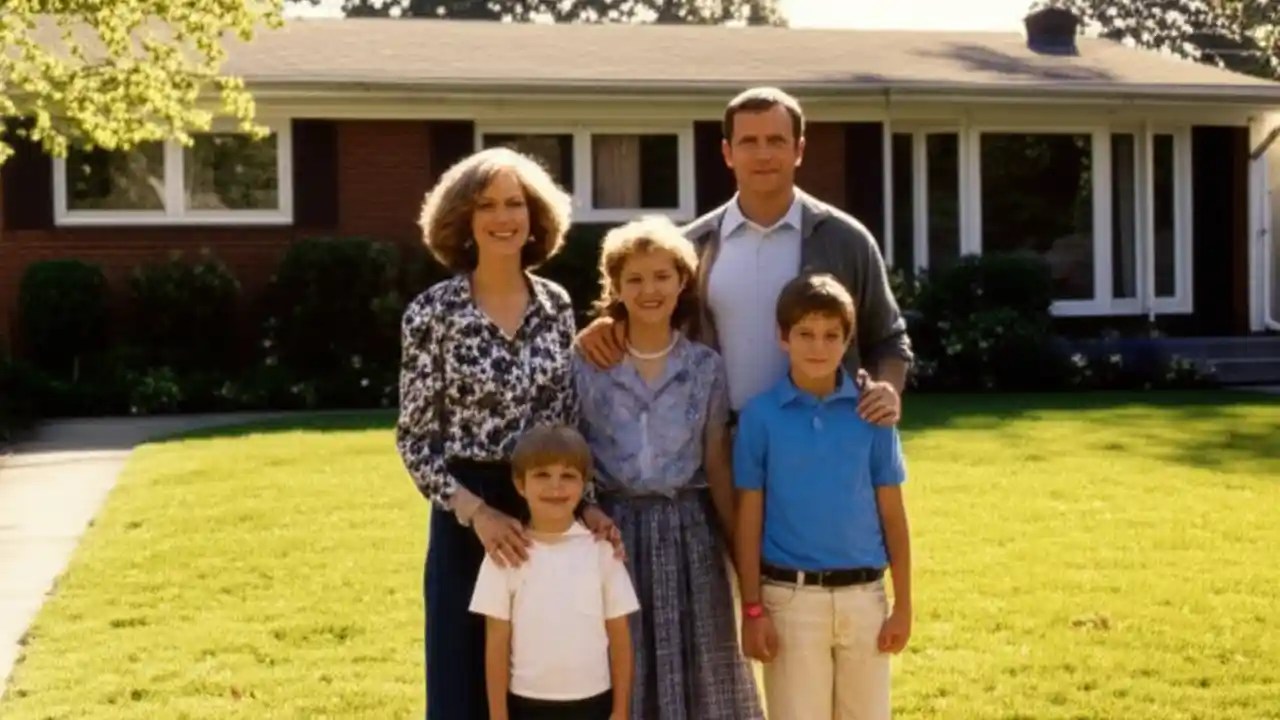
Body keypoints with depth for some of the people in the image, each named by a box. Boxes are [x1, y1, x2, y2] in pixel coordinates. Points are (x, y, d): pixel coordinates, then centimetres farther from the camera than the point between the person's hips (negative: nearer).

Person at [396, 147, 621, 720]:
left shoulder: (556, 305, 4)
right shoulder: (432, 313, -7)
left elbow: (571, 421, 9)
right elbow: (415, 438, -7)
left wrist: (586, 503, -4)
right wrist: (474, 510, -18)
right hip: (469, 520, -3)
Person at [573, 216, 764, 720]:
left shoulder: (707, 368, 2)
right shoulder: (587, 366, -1)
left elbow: (717, 465, 4)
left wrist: (744, 551, 4)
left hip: (688, 532, 1)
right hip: (615, 531, -1)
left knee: (696, 672, 5)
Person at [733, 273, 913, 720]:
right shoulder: (761, 415, -4)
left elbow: (892, 514, 3)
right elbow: (749, 517, -1)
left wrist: (903, 604, 1)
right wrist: (752, 607, -4)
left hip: (863, 595, 2)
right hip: (791, 597, -2)